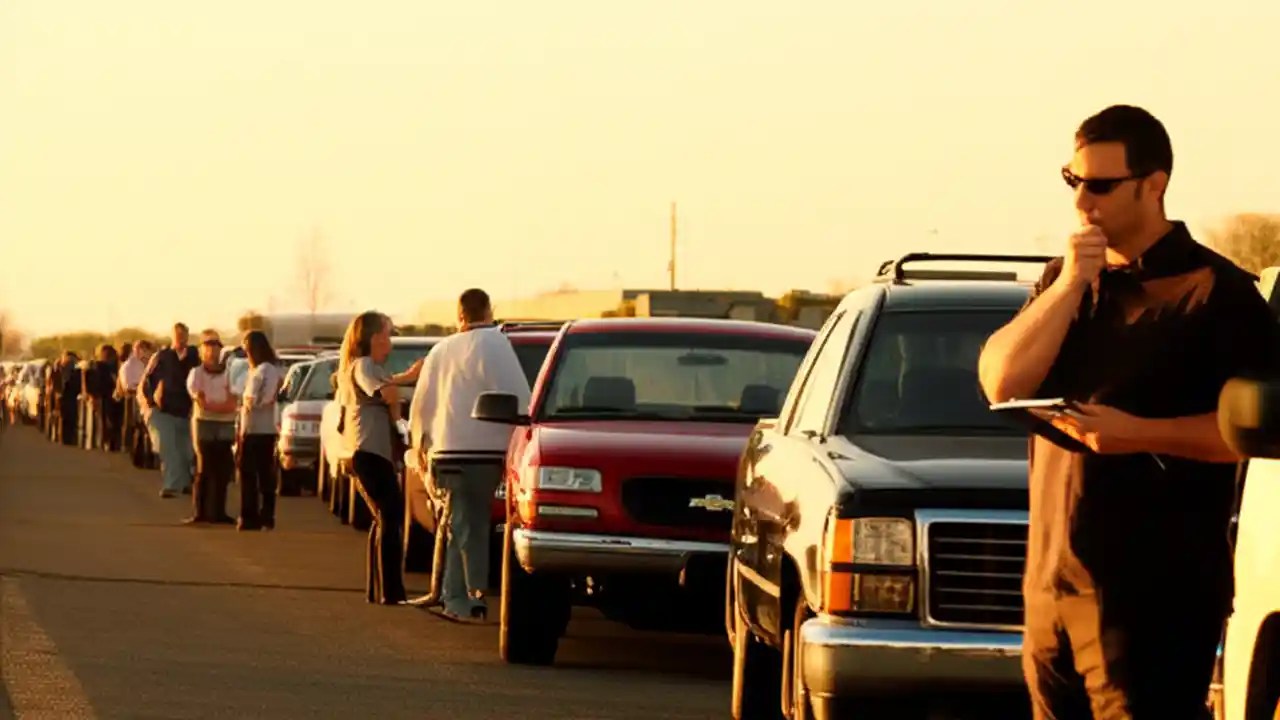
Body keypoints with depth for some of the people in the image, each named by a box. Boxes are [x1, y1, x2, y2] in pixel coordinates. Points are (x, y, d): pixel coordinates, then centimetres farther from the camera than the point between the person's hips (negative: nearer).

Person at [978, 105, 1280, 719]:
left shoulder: (1213, 290, -6)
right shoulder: (1063, 280, 17)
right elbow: (1001, 383, 4)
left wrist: (1139, 433, -21)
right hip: (1051, 581, 7)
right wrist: (1070, 284, -5)